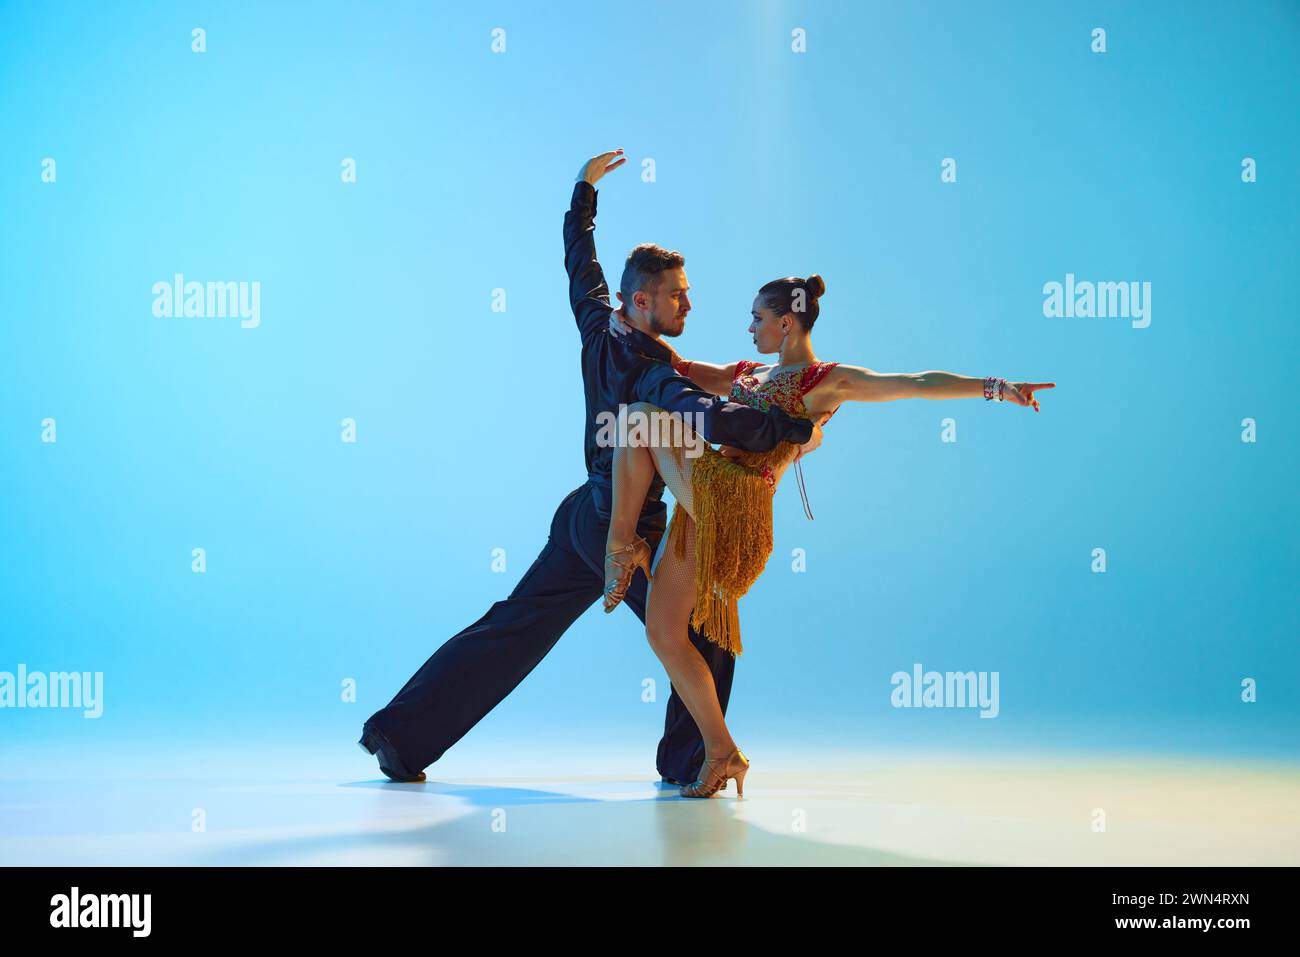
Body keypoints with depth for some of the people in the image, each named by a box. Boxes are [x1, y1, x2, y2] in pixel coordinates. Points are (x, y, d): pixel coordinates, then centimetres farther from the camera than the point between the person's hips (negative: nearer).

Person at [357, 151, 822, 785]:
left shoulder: (600, 339, 4)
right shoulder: (652, 370, -19)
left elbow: (581, 264, 20)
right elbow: (708, 419, -37)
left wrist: (584, 189, 33)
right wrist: (797, 430, -28)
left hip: (582, 516, 8)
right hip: (628, 528, -8)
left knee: (510, 629, 12)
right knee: (708, 638, 4)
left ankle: (400, 732, 14)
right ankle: (687, 764, 11)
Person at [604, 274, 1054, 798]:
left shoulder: (828, 380, 0)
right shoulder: (748, 373, 23)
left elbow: (916, 383, -8)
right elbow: (681, 371, 23)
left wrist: (993, 386, -20)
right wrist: (635, 331, 7)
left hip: (733, 504, -8)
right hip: (701, 507, 8)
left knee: (641, 414, -15)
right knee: (664, 632, 7)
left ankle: (622, 542, -6)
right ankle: (722, 753, 15)